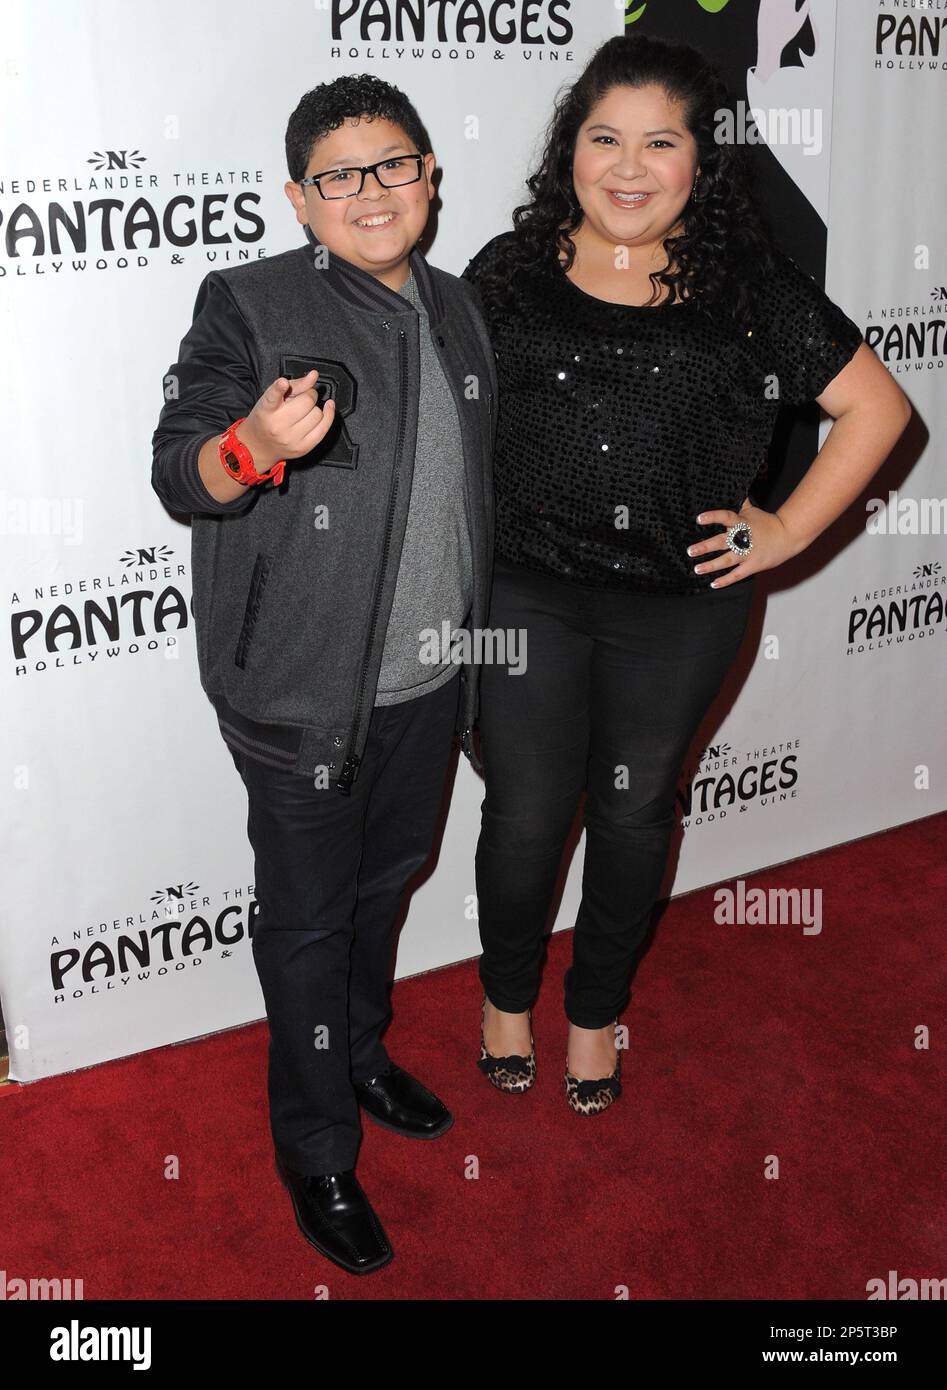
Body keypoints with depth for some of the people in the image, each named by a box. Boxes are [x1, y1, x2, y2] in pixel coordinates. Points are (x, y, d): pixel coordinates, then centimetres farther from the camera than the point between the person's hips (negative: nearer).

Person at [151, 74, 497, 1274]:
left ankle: (362, 1054, 47)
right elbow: (178, 475, -15)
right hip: (303, 691, -6)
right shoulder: (249, 305, -11)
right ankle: (316, 1153, 26)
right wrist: (250, 449, -38)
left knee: (385, 880, 22)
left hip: (427, 680, 6)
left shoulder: (459, 310, 9)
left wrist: (477, 636, 20)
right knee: (309, 915, 7)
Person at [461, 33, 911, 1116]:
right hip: (524, 592, 0)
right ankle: (507, 995, 36)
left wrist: (790, 529, -2)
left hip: (680, 607, 1)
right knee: (526, 813, 7)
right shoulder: (509, 272, 3)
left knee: (633, 812, 14)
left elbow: (876, 406, 4)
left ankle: (596, 1008, 39)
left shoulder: (750, 286, 0)